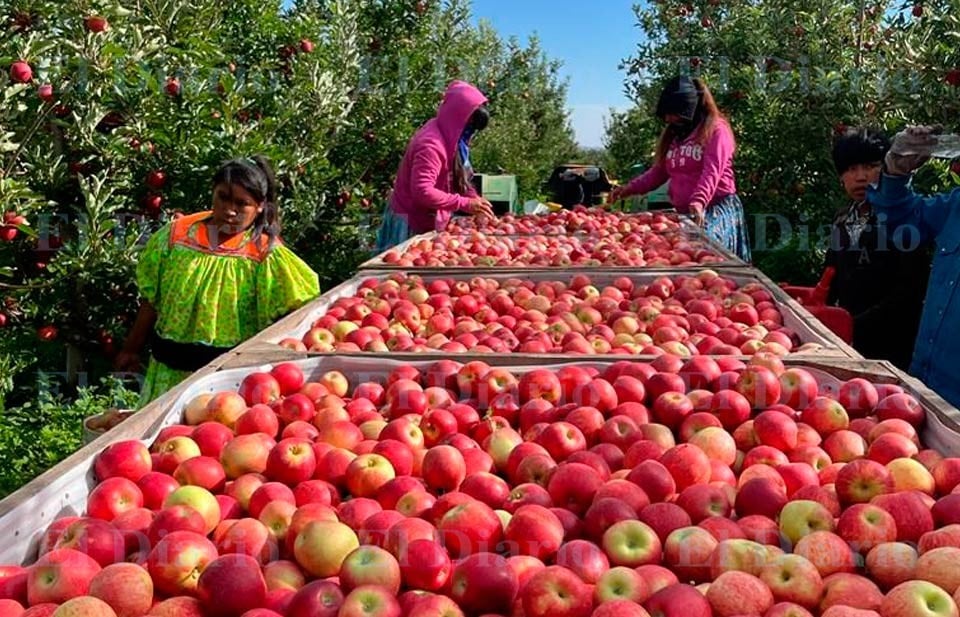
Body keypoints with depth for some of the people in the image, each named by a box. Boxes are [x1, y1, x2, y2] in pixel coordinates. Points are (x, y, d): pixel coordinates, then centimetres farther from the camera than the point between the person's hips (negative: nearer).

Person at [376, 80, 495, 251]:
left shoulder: (447, 135, 3)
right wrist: (465, 204, -30)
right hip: (412, 224, -9)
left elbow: (456, 176, 12)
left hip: (427, 220, 9)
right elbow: (422, 191, -32)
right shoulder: (431, 145, -26)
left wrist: (473, 199, -5)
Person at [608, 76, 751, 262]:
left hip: (714, 209, -6)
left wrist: (698, 202, -33)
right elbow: (658, 171, 20)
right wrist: (630, 188, 5)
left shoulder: (715, 130, -3)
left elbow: (712, 171, -17)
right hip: (682, 212, 6)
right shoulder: (673, 134, 19)